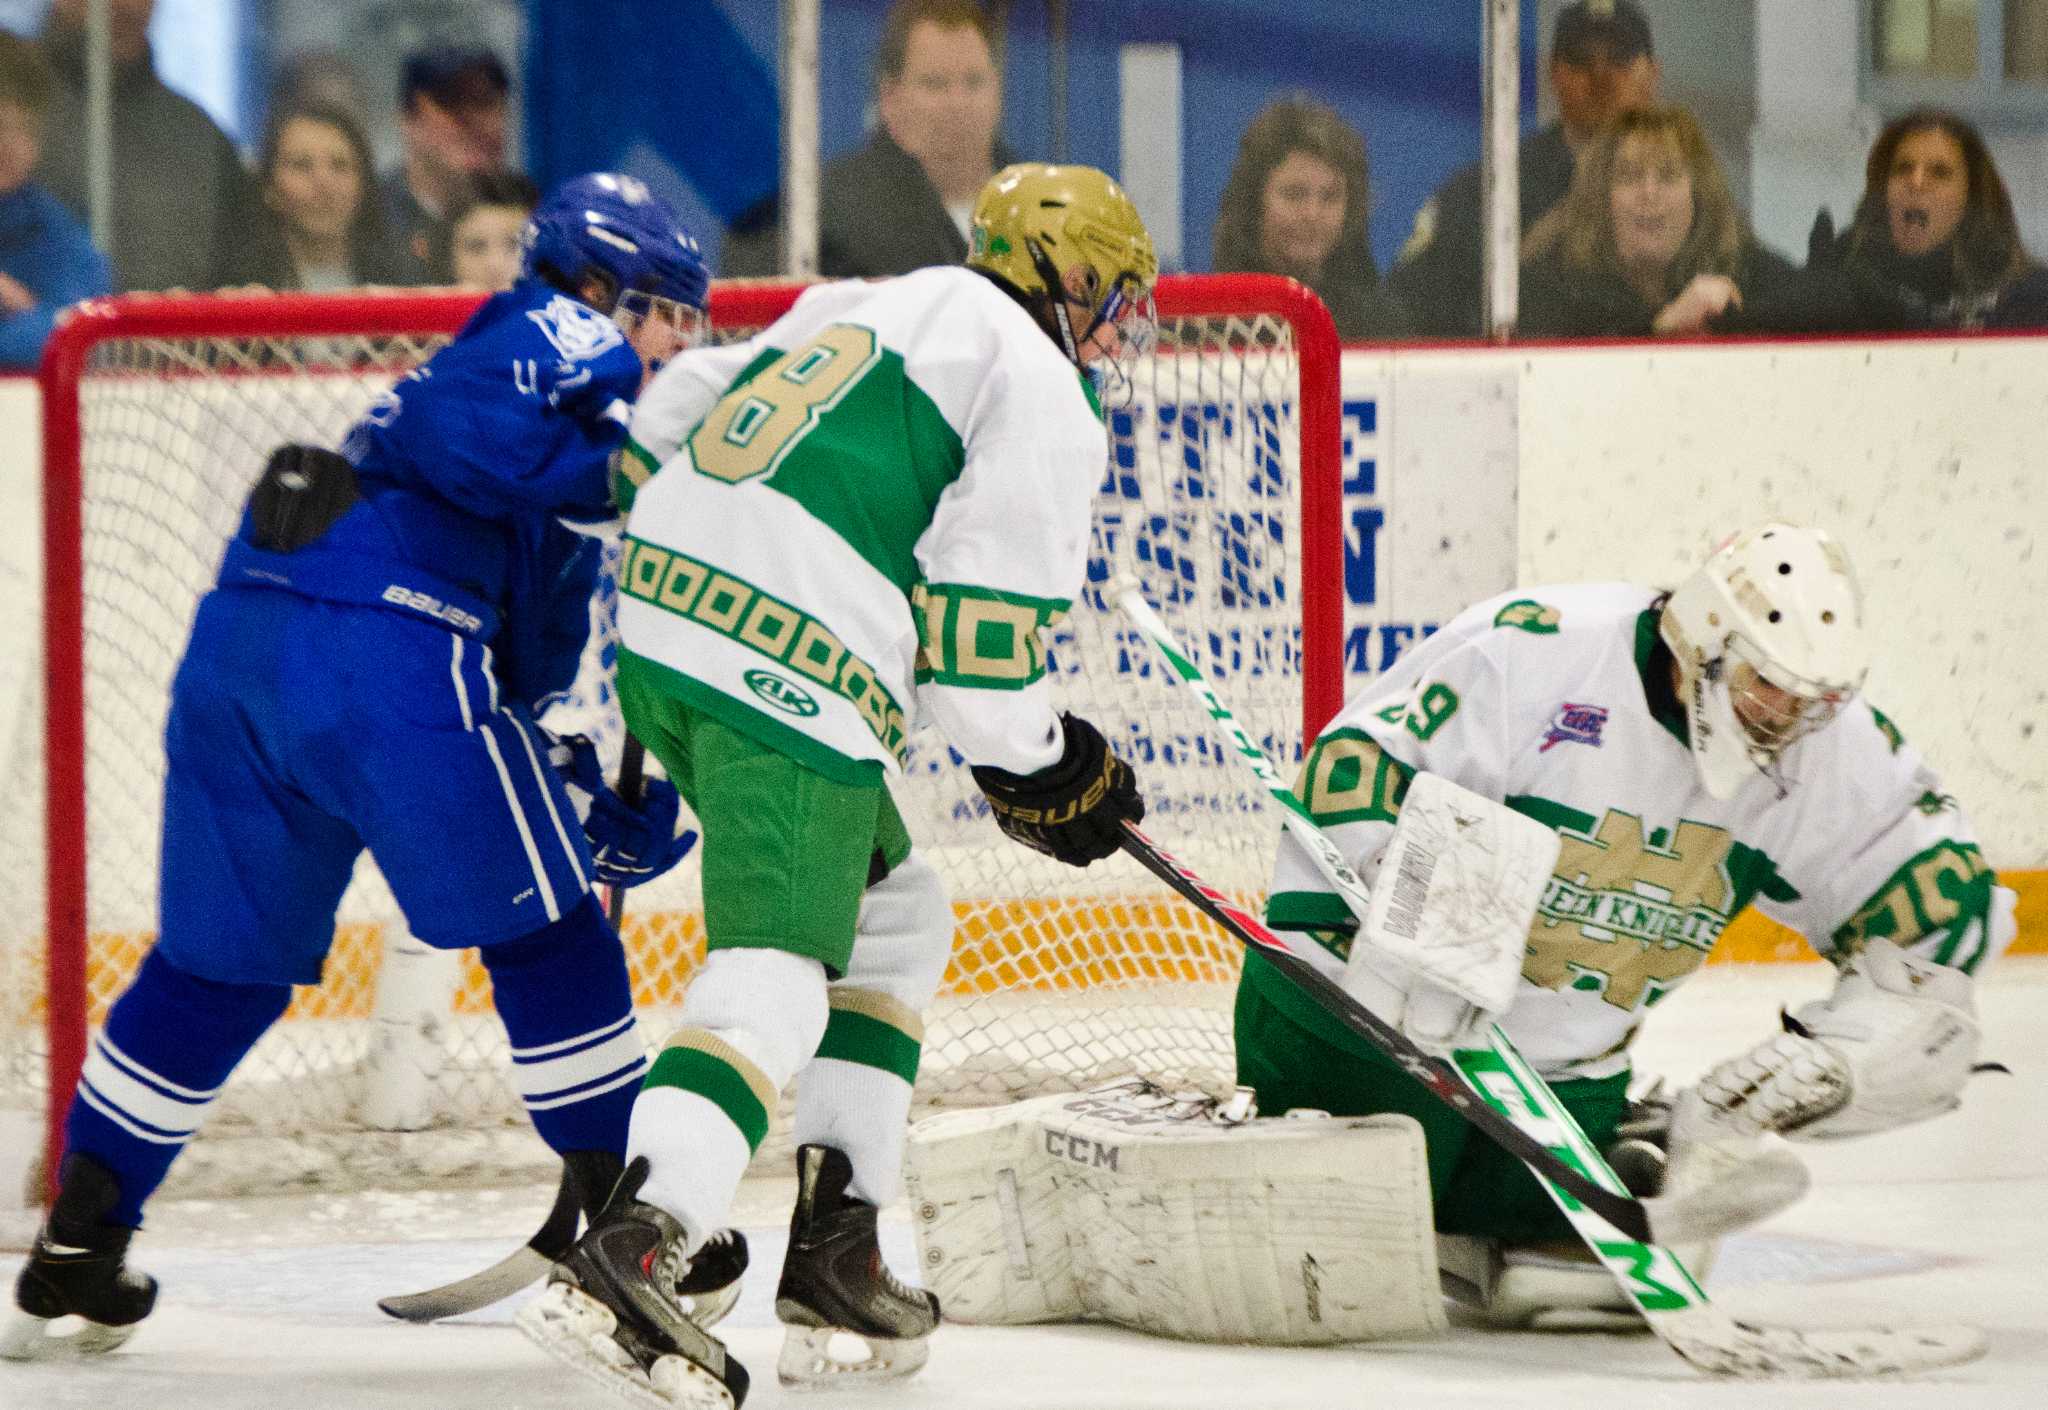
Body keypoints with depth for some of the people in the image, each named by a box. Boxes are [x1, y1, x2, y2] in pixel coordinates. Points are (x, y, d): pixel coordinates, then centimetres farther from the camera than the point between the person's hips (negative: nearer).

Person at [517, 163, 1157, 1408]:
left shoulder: (857, 310, 25)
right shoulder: (1044, 397, 0)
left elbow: (664, 427, 25)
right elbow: (979, 626, -8)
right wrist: (1042, 767, 9)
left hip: (658, 629, 9)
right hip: (789, 691, -9)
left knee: (894, 919, 22)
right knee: (774, 978, -14)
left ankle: (836, 1245, 16)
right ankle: (625, 1256, -34)